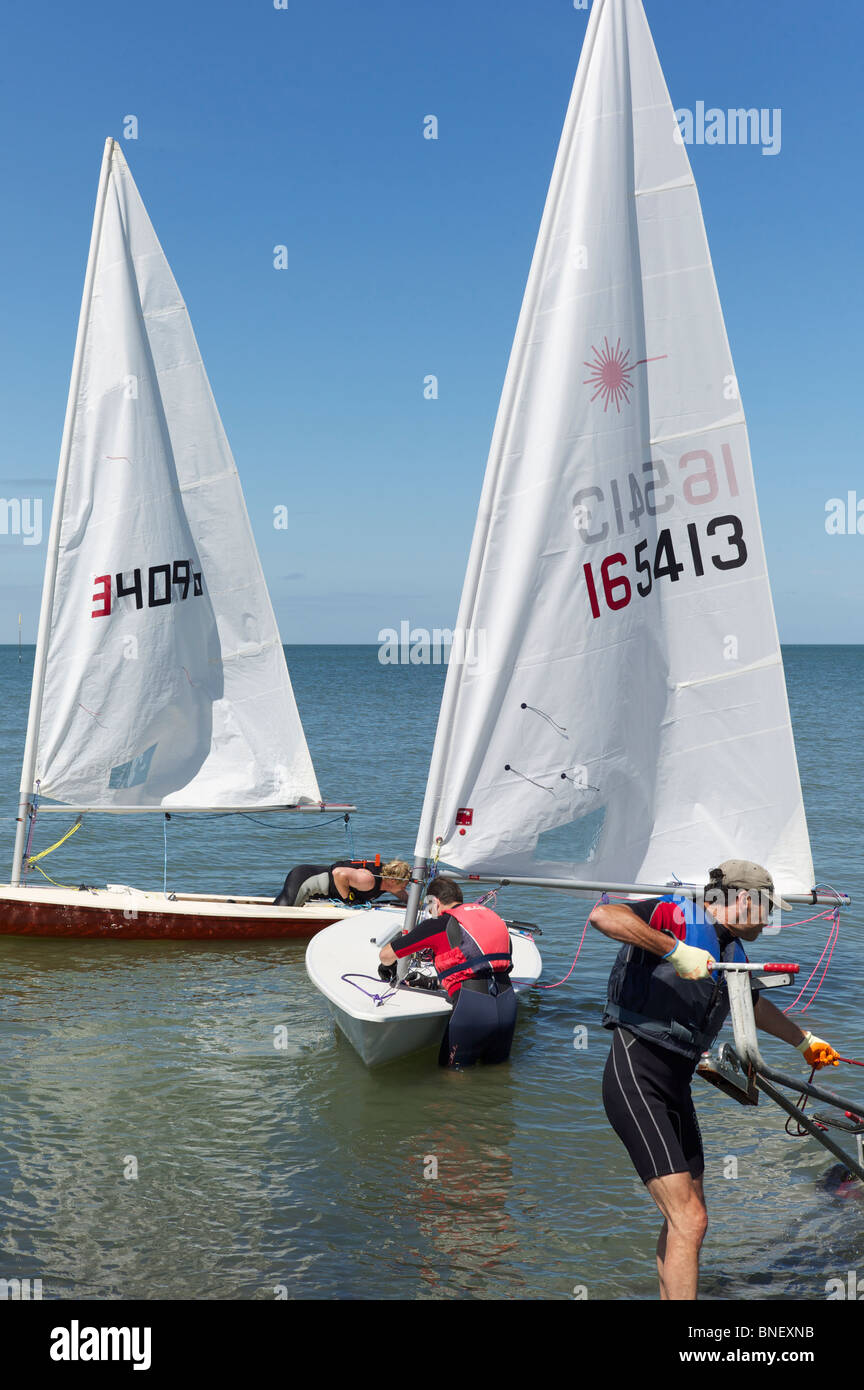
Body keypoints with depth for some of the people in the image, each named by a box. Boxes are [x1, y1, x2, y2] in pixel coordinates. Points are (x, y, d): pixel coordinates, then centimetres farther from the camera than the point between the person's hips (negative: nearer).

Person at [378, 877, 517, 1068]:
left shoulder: (438, 925, 4)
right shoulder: (489, 914, 21)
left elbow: (386, 954, 13)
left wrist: (387, 967, 38)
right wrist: (434, 981, 42)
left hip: (473, 1005, -5)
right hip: (507, 1003, 5)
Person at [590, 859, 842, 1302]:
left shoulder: (733, 953, 16)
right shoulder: (678, 915, -10)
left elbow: (756, 1005, 38)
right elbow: (603, 915, -27)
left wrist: (804, 1040, 52)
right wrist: (674, 950, -32)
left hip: (677, 1085, 10)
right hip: (636, 1078, -10)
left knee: (687, 1215, 20)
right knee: (689, 1220, -16)